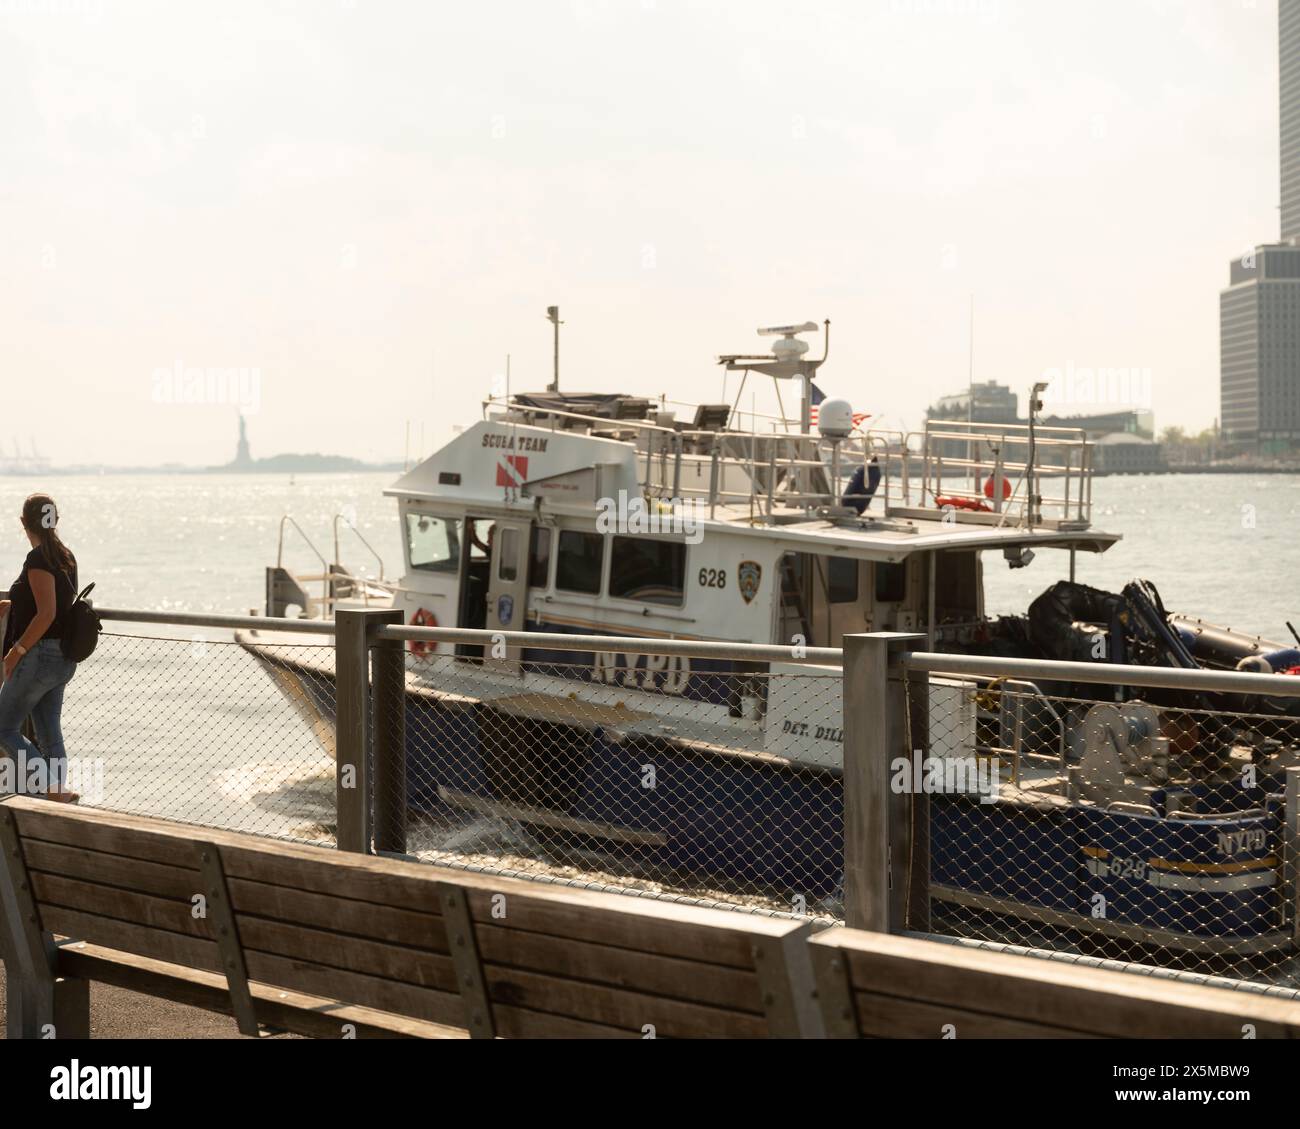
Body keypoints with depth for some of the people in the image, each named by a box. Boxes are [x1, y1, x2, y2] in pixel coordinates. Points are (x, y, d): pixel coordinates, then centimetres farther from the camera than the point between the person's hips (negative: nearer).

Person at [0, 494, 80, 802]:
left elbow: (47, 613, -24)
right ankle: (59, 793, 13)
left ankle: (52, 788, -9)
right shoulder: (66, 557, 9)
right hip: (64, 658, 8)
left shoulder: (38, 559, -16)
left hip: (39, 657, -8)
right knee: (49, 733, 13)